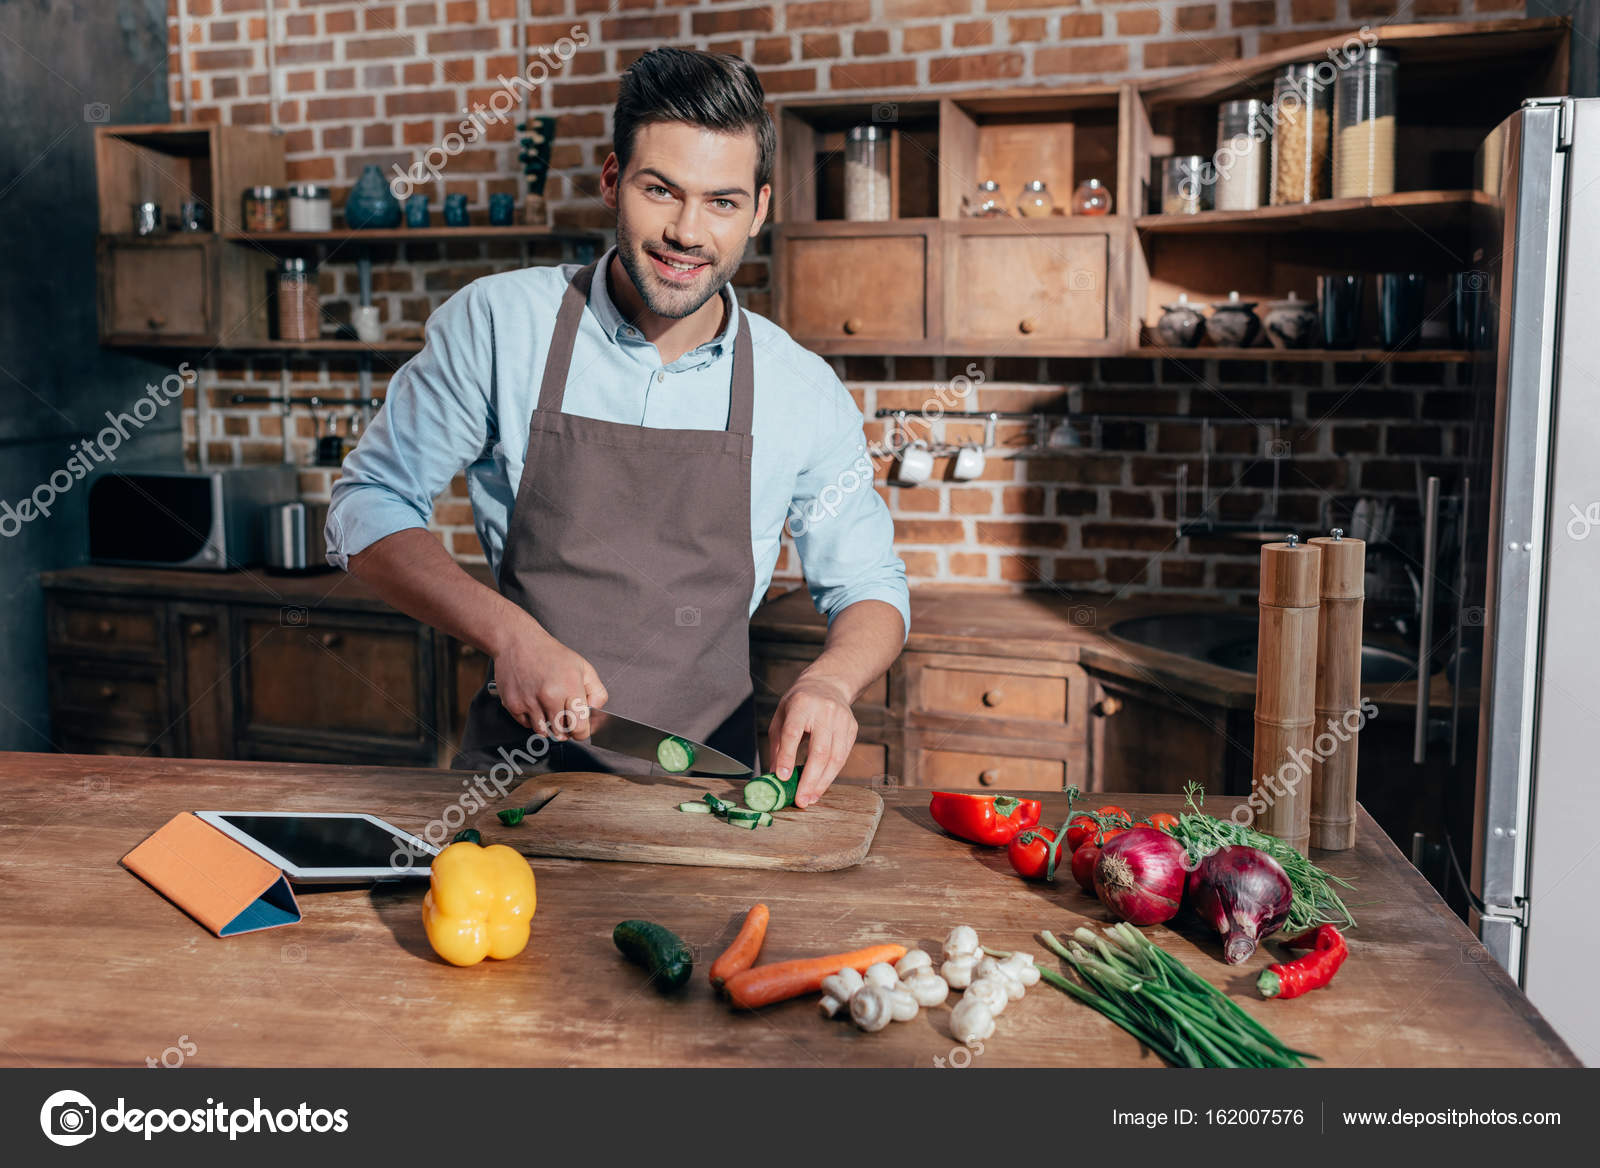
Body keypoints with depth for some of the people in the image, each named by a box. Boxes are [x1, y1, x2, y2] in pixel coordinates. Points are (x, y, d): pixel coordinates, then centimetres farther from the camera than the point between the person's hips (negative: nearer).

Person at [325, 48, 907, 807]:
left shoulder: (805, 392, 0)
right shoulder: (498, 322, -4)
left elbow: (867, 587, 11)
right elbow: (367, 508, 2)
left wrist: (828, 681, -12)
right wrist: (509, 633, -14)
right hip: (518, 771, 0)